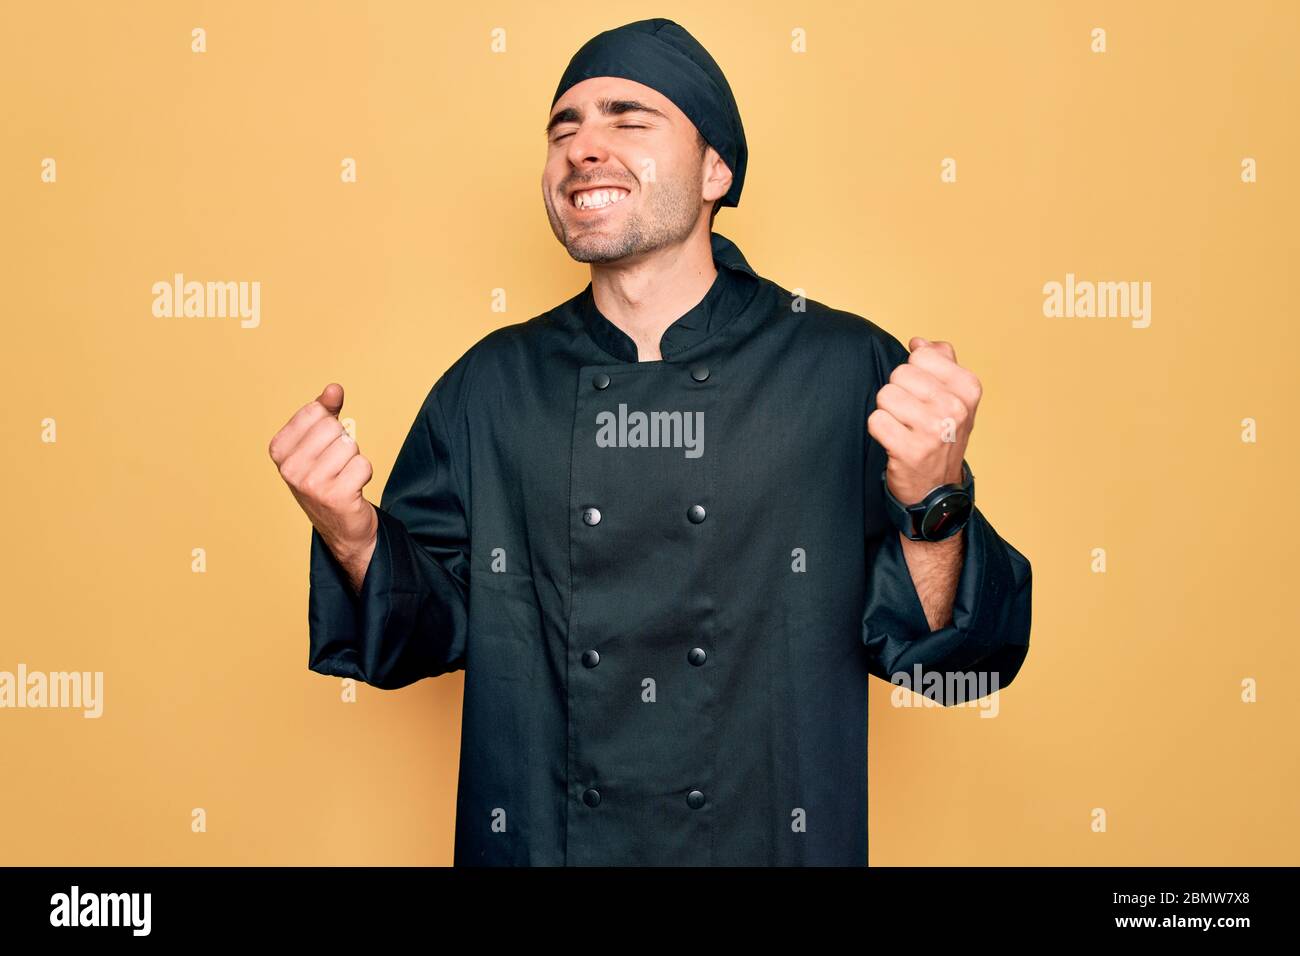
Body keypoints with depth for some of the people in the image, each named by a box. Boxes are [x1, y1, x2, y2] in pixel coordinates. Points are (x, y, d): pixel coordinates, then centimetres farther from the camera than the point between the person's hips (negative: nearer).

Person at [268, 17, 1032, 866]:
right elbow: (430, 629, 1)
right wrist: (355, 538, -16)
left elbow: (957, 656, -10)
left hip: (772, 841, -1)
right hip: (532, 841, 2)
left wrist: (932, 506, -27)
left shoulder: (851, 371, -11)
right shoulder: (489, 388, -4)